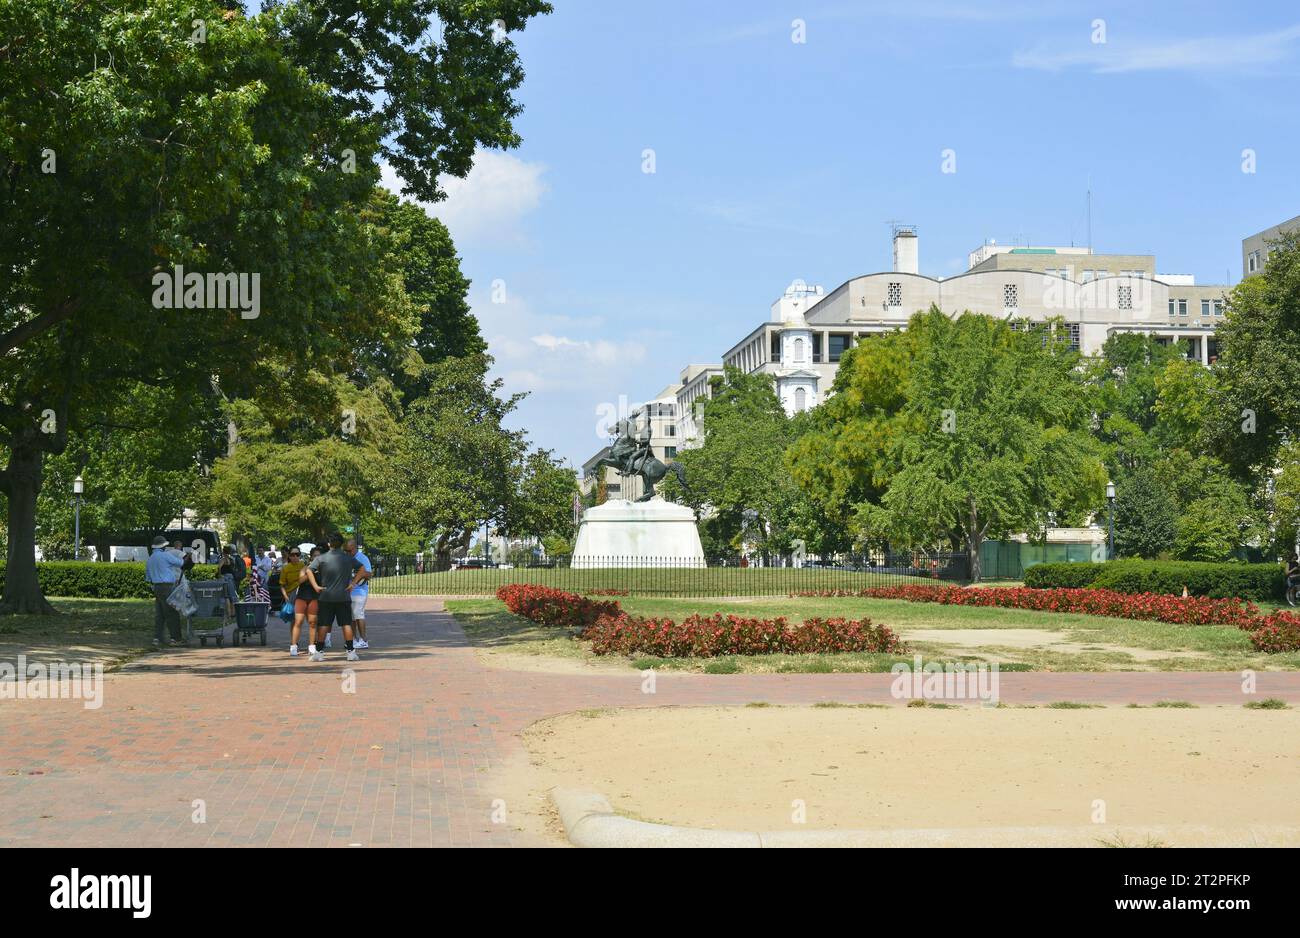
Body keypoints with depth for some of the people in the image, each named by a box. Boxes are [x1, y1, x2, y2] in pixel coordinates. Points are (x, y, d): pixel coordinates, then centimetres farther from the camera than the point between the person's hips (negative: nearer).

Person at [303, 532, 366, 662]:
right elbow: (362, 569, 2)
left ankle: (318, 652, 6)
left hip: (326, 597, 0)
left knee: (323, 625, 6)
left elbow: (308, 570, -9)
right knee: (346, 624, 3)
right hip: (344, 597, 0)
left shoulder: (321, 558, -1)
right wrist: (353, 583, -1)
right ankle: (351, 652, 1)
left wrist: (315, 586, -6)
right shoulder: (349, 558, 2)